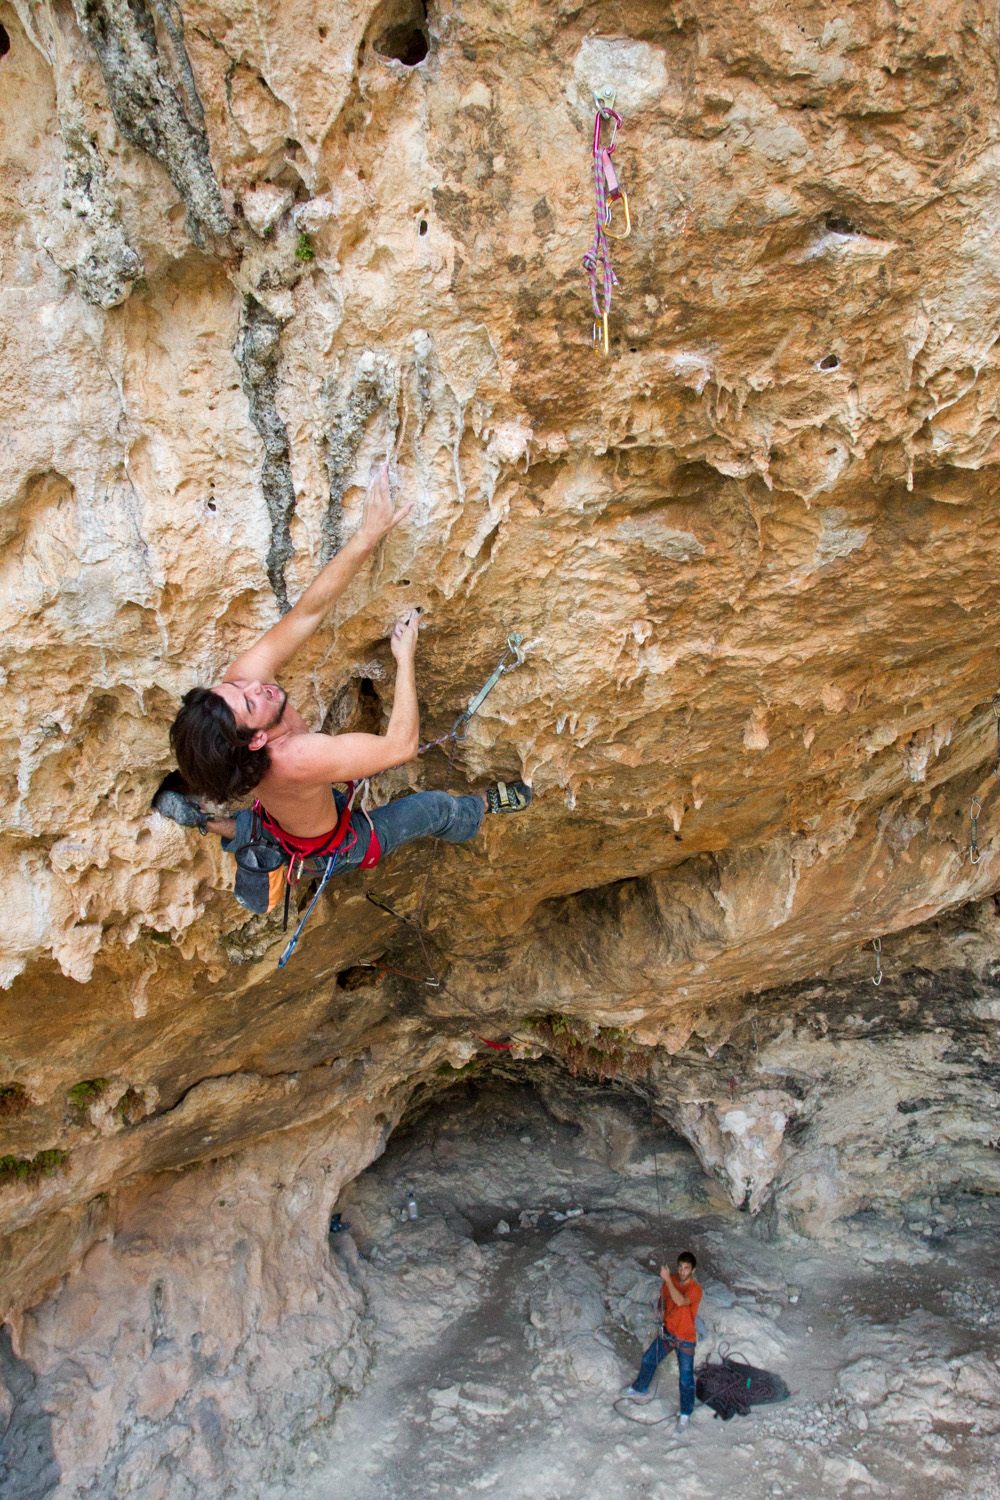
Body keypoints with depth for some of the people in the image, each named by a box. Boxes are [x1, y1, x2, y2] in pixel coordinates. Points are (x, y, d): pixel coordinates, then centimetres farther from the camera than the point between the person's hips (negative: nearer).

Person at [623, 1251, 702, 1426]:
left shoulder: (695, 1290, -27)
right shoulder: (671, 1281, -8)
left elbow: (680, 1301, -46)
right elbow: (663, 1296, 12)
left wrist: (667, 1279, -46)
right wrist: (659, 1309, -8)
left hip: (685, 1340, -6)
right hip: (667, 1333, 6)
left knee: (686, 1378, 5)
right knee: (648, 1360, 21)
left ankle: (685, 1413, 26)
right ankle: (640, 1389, 48)